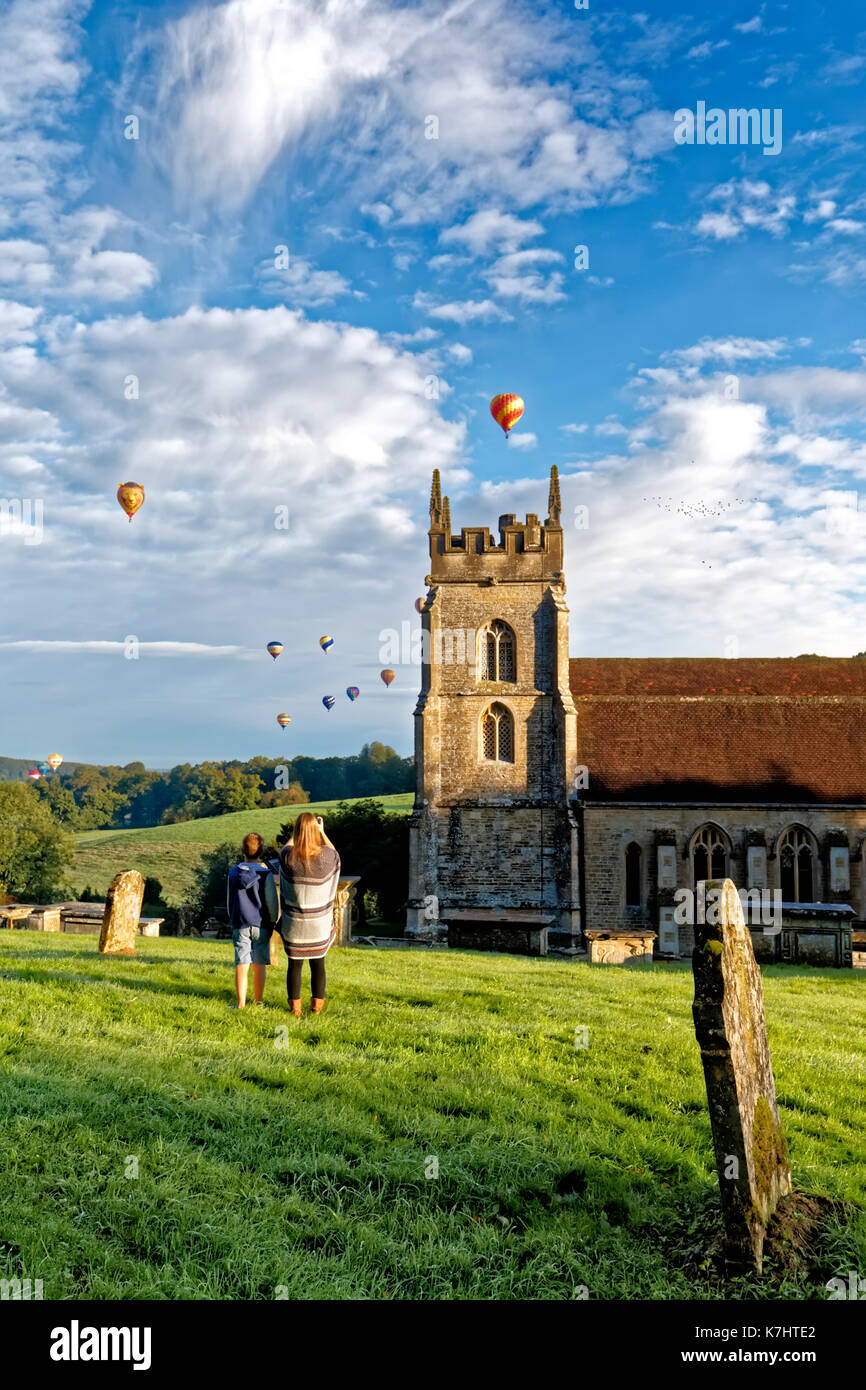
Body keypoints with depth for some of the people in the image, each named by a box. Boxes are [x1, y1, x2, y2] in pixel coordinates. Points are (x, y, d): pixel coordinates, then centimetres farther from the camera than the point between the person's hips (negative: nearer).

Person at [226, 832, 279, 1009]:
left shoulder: (233, 872, 2)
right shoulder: (265, 873, -8)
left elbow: (229, 901, 11)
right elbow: (272, 902, -6)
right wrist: (273, 922, 9)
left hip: (240, 926, 2)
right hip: (261, 925, -2)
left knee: (241, 963, 2)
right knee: (259, 964, 7)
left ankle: (241, 1003, 2)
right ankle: (258, 999, 15)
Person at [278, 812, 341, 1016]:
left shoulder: (288, 856, -15)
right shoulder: (326, 857, -14)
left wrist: (298, 830, 16)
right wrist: (322, 831, 16)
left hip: (294, 923, 0)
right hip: (319, 923, 0)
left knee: (294, 964, 12)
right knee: (318, 964, 15)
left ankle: (295, 1006, 19)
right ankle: (317, 1005, 22)